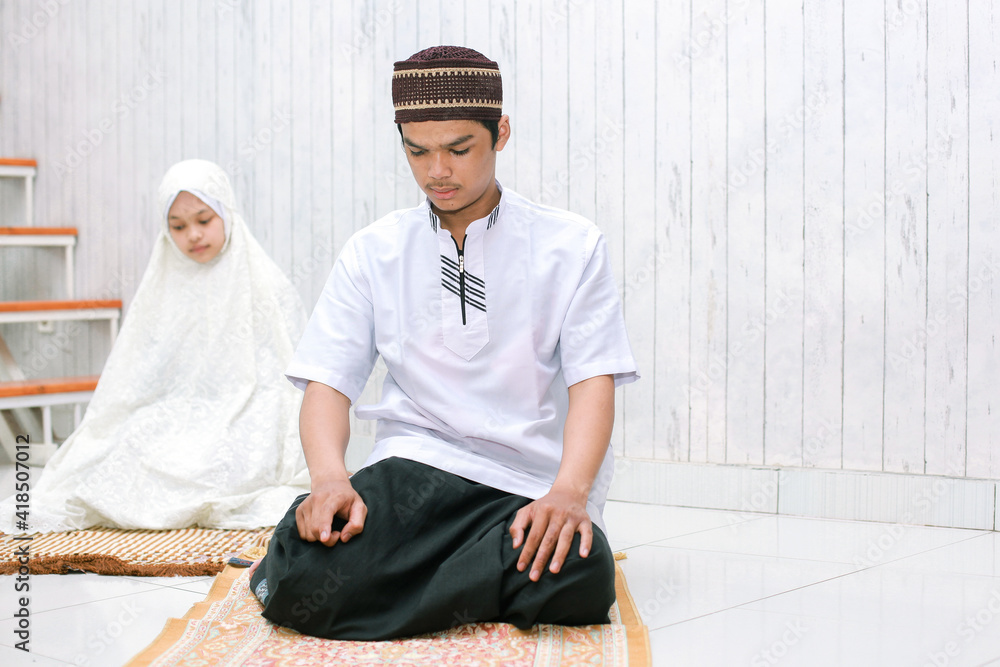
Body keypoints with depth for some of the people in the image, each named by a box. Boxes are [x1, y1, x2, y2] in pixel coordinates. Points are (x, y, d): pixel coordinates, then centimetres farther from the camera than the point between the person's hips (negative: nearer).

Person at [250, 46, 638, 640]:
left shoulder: (573, 246, 6)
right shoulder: (374, 253, 11)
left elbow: (593, 381, -3)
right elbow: (326, 381, 5)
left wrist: (569, 490, -23)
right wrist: (329, 477, -18)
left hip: (530, 479, 1)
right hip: (414, 462, 0)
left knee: (580, 579, -35)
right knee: (310, 578, -32)